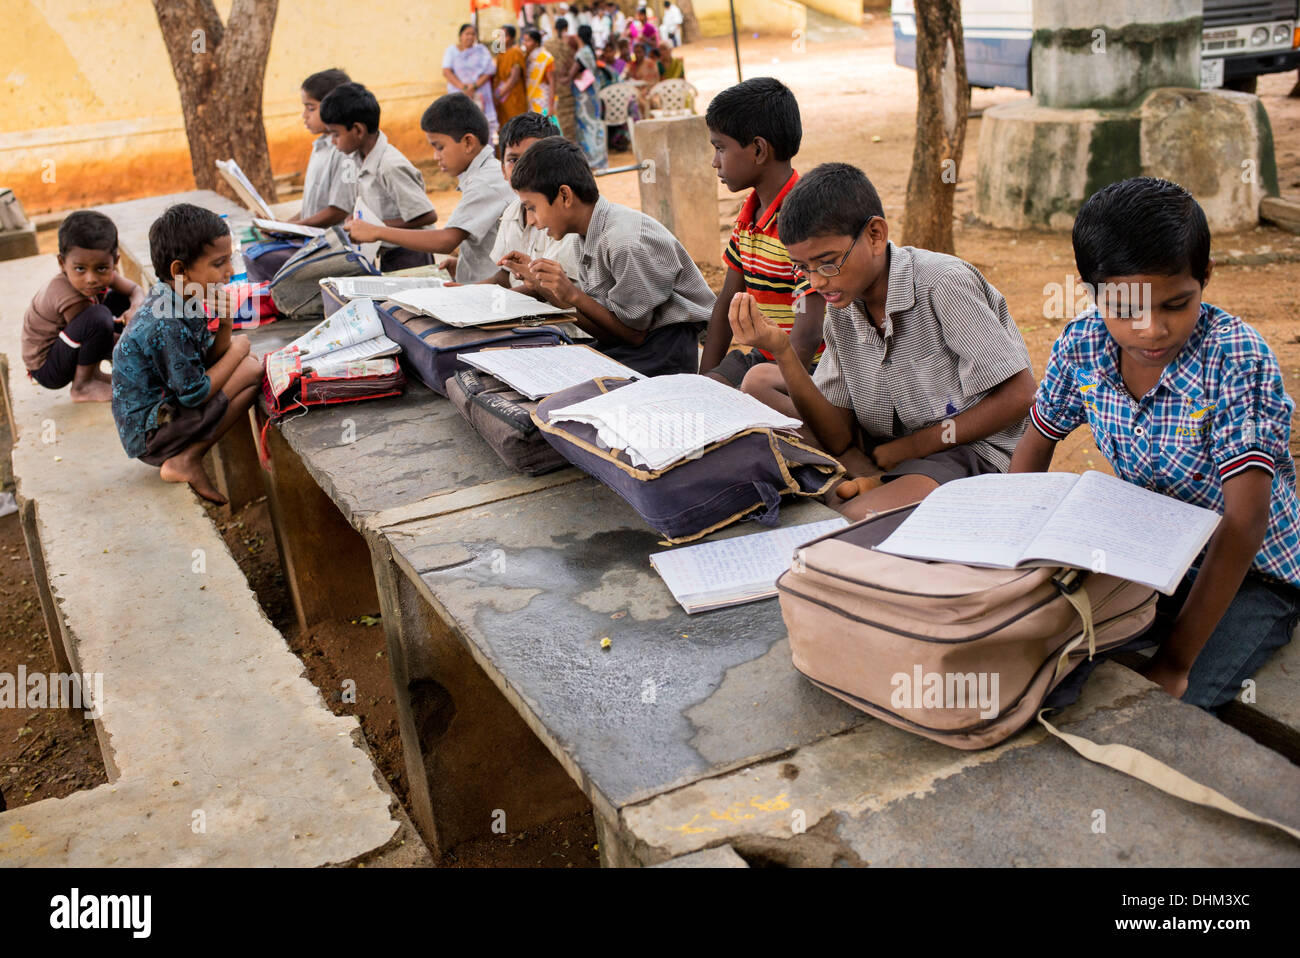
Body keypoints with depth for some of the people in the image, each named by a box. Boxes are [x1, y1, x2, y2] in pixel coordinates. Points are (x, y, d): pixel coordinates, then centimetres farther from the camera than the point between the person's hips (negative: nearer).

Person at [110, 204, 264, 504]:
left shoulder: (184, 302, 1)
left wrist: (224, 327, -11)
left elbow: (208, 363, 8)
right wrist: (238, 349, -11)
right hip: (149, 434, -10)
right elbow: (196, 394, -23)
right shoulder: (166, 324, -27)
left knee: (246, 364, 14)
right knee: (251, 372, -15)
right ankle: (186, 461, -8)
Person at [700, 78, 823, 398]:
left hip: (807, 371, -8)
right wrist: (705, 381, 6)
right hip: (757, 357, 8)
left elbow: (808, 337, -25)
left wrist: (767, 391, -26)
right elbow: (727, 305, 13)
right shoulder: (749, 212, 8)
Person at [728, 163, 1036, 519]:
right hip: (884, 455, 8)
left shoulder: (943, 285, -18)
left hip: (970, 453, -7)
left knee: (853, 519, -37)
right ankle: (868, 481, -15)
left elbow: (1018, 396, -15)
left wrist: (911, 446, -13)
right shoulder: (841, 309, 2)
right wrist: (782, 351, -15)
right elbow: (839, 439, -3)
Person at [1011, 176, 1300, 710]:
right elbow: (1036, 445, 6)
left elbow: (1245, 520, -29)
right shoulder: (1081, 347, -11)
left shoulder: (1236, 358, -26)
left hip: (1249, 578, -4)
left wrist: (1176, 659, -31)